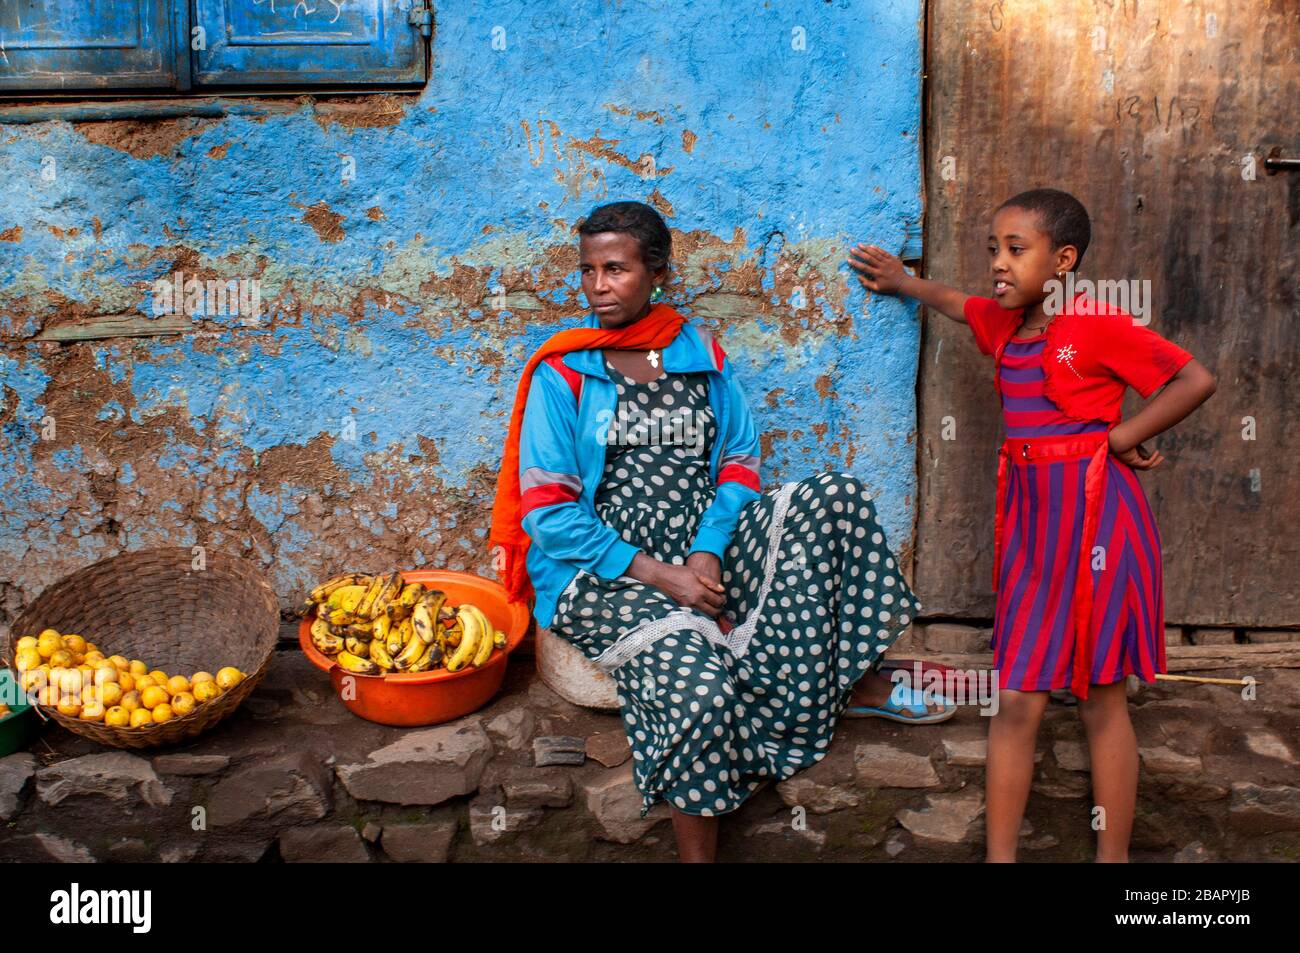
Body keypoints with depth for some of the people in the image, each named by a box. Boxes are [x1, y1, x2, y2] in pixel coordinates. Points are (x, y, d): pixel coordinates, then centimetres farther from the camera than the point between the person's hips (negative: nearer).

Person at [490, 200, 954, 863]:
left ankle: (858, 683, -1)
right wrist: (656, 573, -17)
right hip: (600, 576, -4)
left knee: (835, 497, -15)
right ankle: (696, 851, -13)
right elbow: (548, 512, -9)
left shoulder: (702, 356, 9)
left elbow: (739, 466, 7)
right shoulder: (562, 375, -3)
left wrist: (707, 555, -13)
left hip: (703, 555, 4)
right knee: (698, 678, -34)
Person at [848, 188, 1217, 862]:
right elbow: (950, 300, 30)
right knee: (1017, 701, 5)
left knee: (1100, 698, 6)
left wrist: (1123, 437, -13)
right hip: (1029, 514, 6)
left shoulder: (1099, 327, -12)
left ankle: (1113, 857, 20)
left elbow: (1195, 380, -16)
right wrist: (900, 281, 42)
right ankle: (999, 855, 14)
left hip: (1095, 514, -5)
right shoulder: (1002, 323, 8)